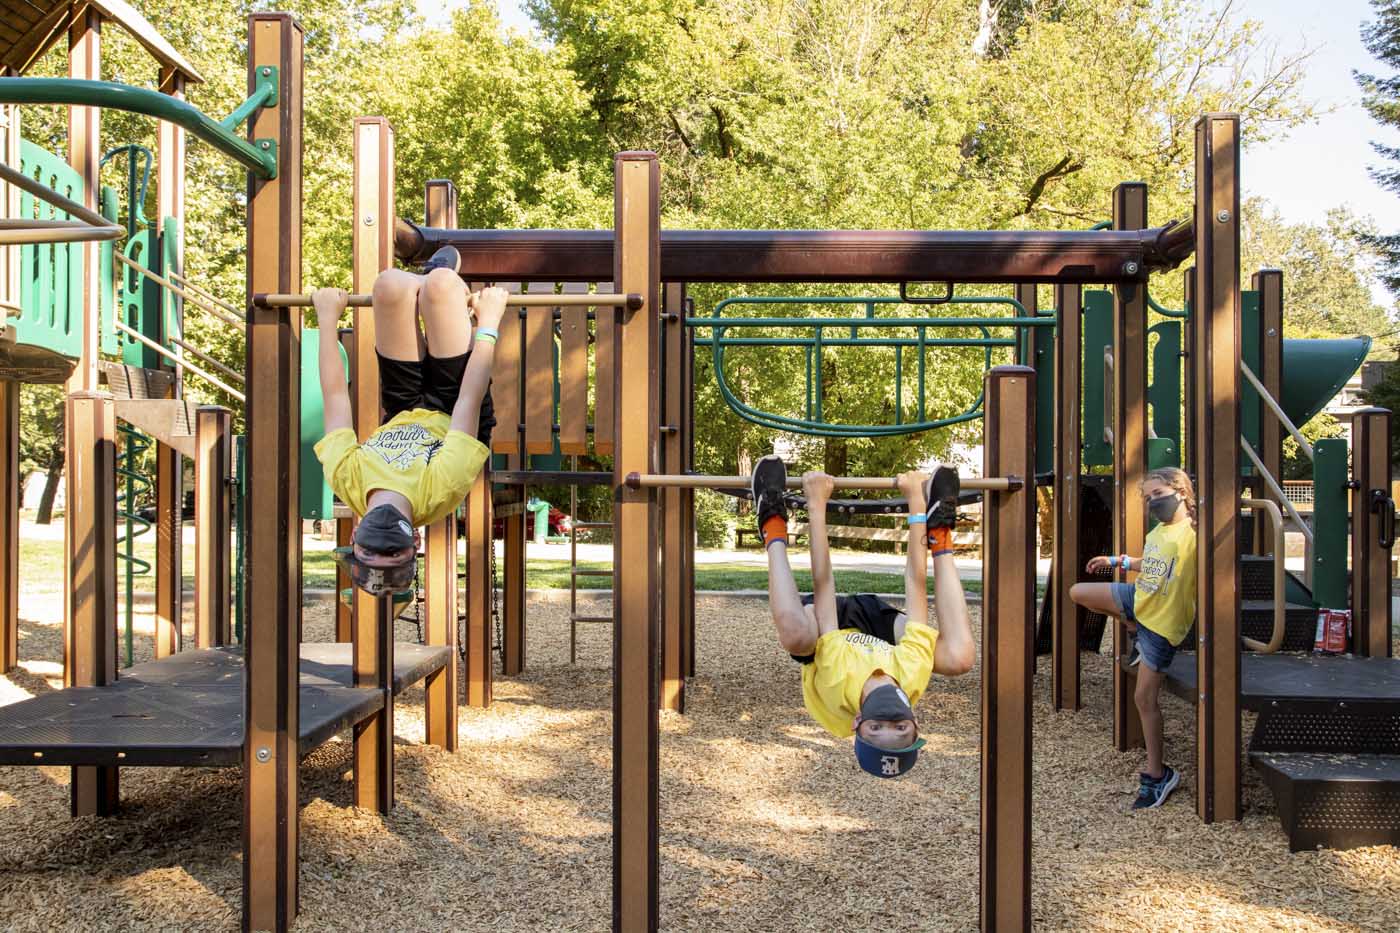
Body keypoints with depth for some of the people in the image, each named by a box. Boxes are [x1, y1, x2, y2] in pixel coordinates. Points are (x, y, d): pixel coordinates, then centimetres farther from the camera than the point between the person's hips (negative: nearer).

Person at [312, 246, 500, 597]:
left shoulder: (346, 479, -38)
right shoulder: (440, 489, -44)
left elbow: (335, 396, -25)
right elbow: (470, 401, -34)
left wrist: (328, 318, -10)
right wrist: (488, 324, -22)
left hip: (402, 415, 3)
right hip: (452, 412, -2)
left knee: (391, 284, -16)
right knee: (440, 283, -20)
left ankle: (432, 279, 25)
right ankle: (441, 276, 23)